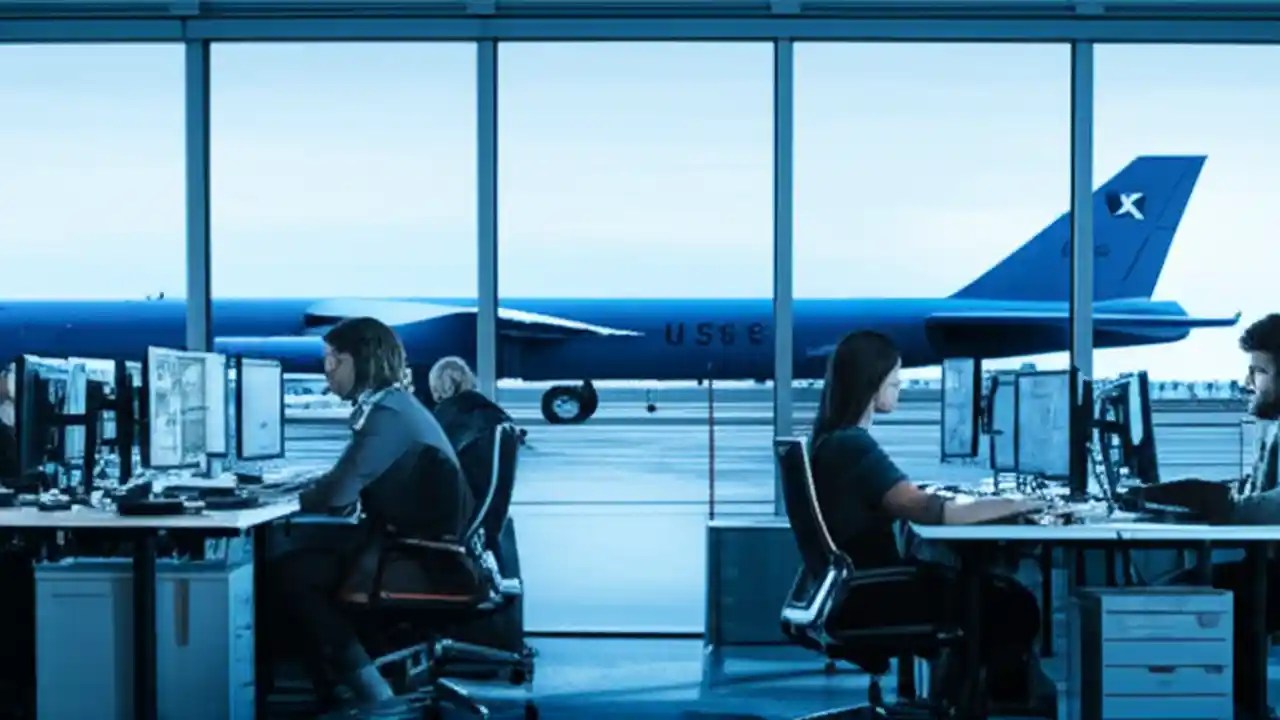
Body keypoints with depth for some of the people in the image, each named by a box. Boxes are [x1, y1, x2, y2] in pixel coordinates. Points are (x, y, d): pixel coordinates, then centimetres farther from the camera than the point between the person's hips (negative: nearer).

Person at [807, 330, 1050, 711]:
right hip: (868, 597, -10)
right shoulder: (853, 446, -23)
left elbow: (900, 501, 16)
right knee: (1012, 607, -1)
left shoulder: (835, 439, 10)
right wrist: (1014, 505, -19)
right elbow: (930, 512, -28)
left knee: (1002, 592, 10)